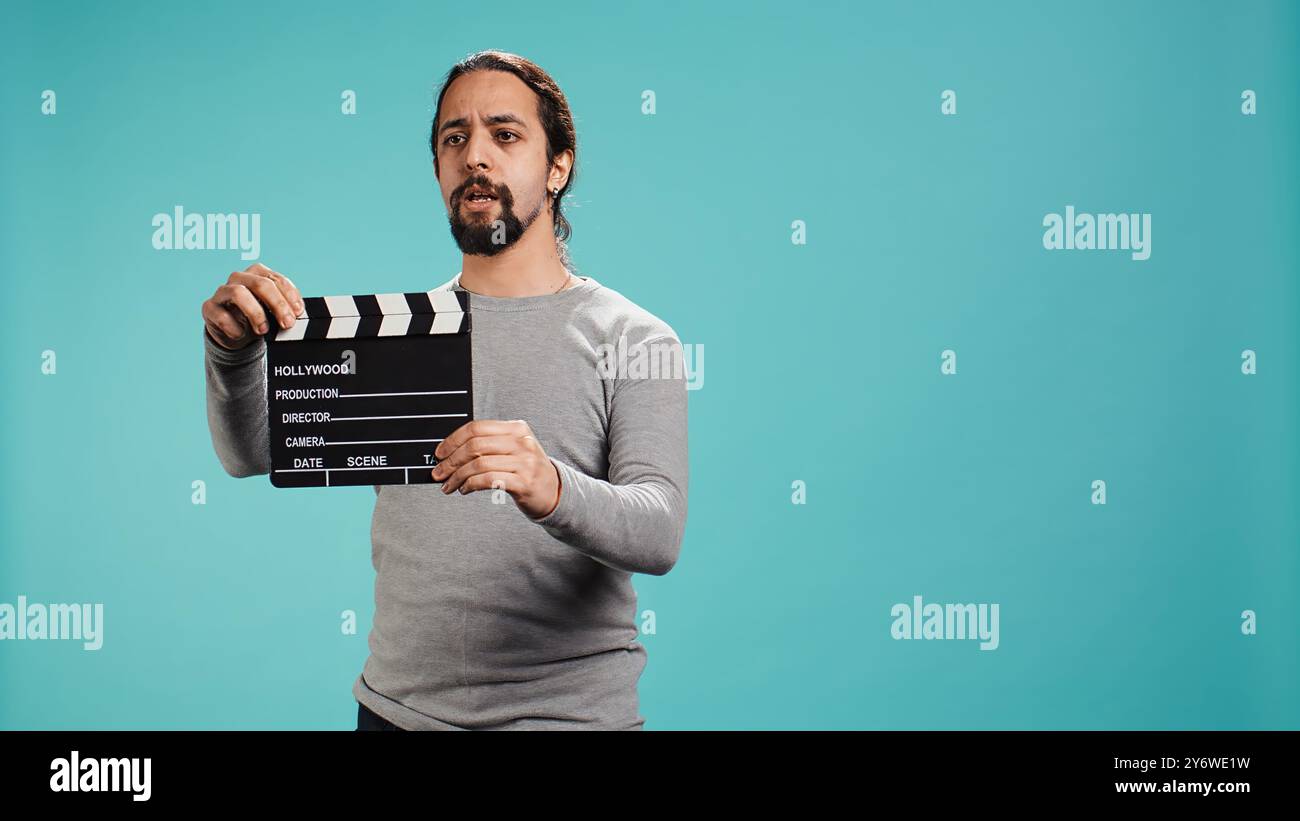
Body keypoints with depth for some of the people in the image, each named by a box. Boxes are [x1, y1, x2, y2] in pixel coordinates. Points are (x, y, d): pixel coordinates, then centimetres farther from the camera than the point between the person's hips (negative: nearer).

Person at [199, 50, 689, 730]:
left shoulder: (633, 338, -6)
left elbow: (659, 535, -17)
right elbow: (251, 452, 1)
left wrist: (553, 490, -38)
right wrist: (235, 348, -19)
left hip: (569, 711, -3)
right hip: (398, 706, 4)